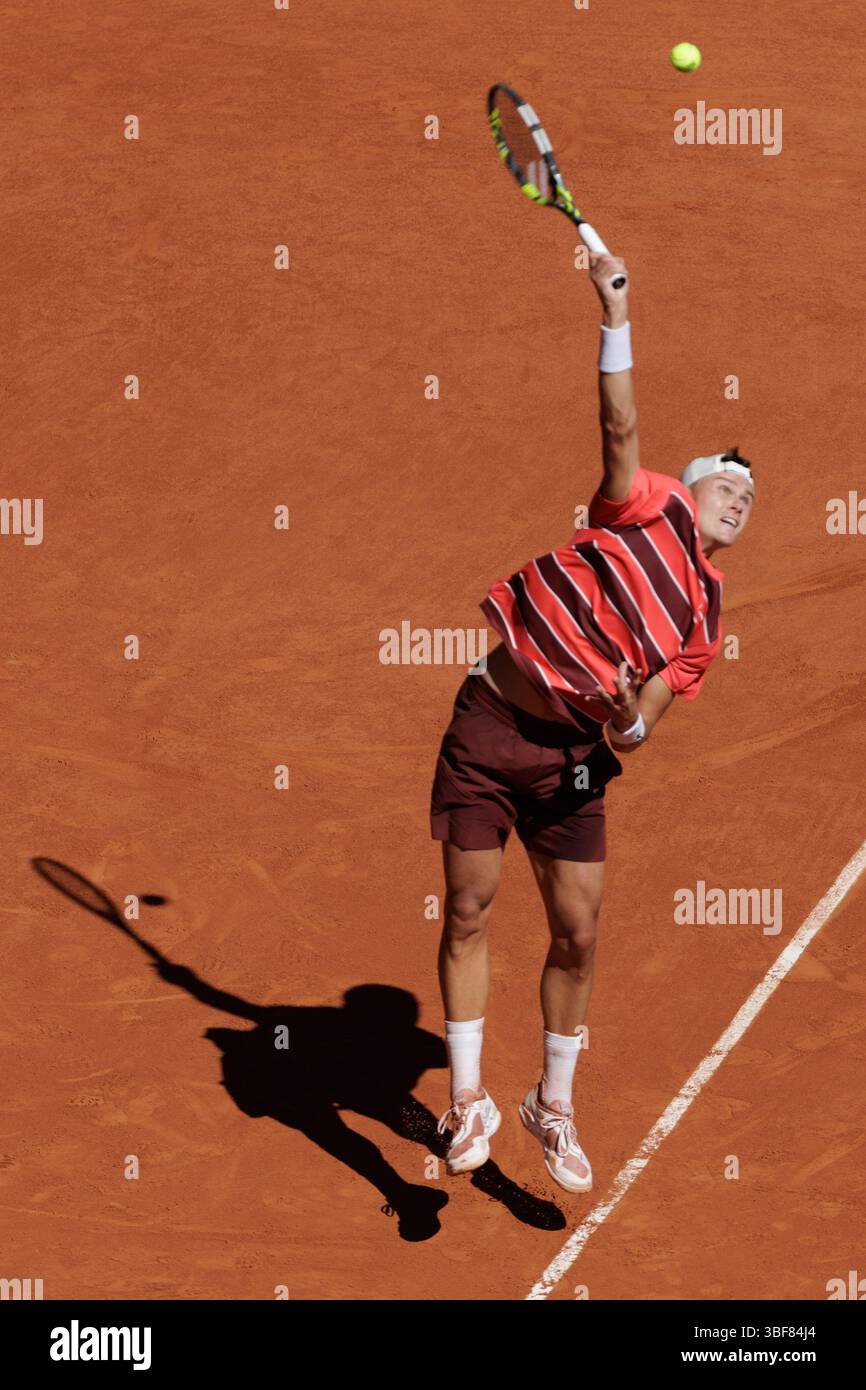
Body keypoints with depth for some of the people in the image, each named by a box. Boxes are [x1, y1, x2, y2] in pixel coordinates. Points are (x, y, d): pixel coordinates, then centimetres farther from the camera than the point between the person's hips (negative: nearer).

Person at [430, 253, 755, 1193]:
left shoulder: (705, 619, 9)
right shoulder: (649, 507, 2)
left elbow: (642, 725, 5)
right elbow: (620, 426, -14)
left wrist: (628, 725, -19)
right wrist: (616, 315, -20)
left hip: (571, 756, 3)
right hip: (490, 722, -3)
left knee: (577, 935, 1)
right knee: (468, 911, 0)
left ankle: (554, 1108, 21)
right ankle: (469, 1099, 16)